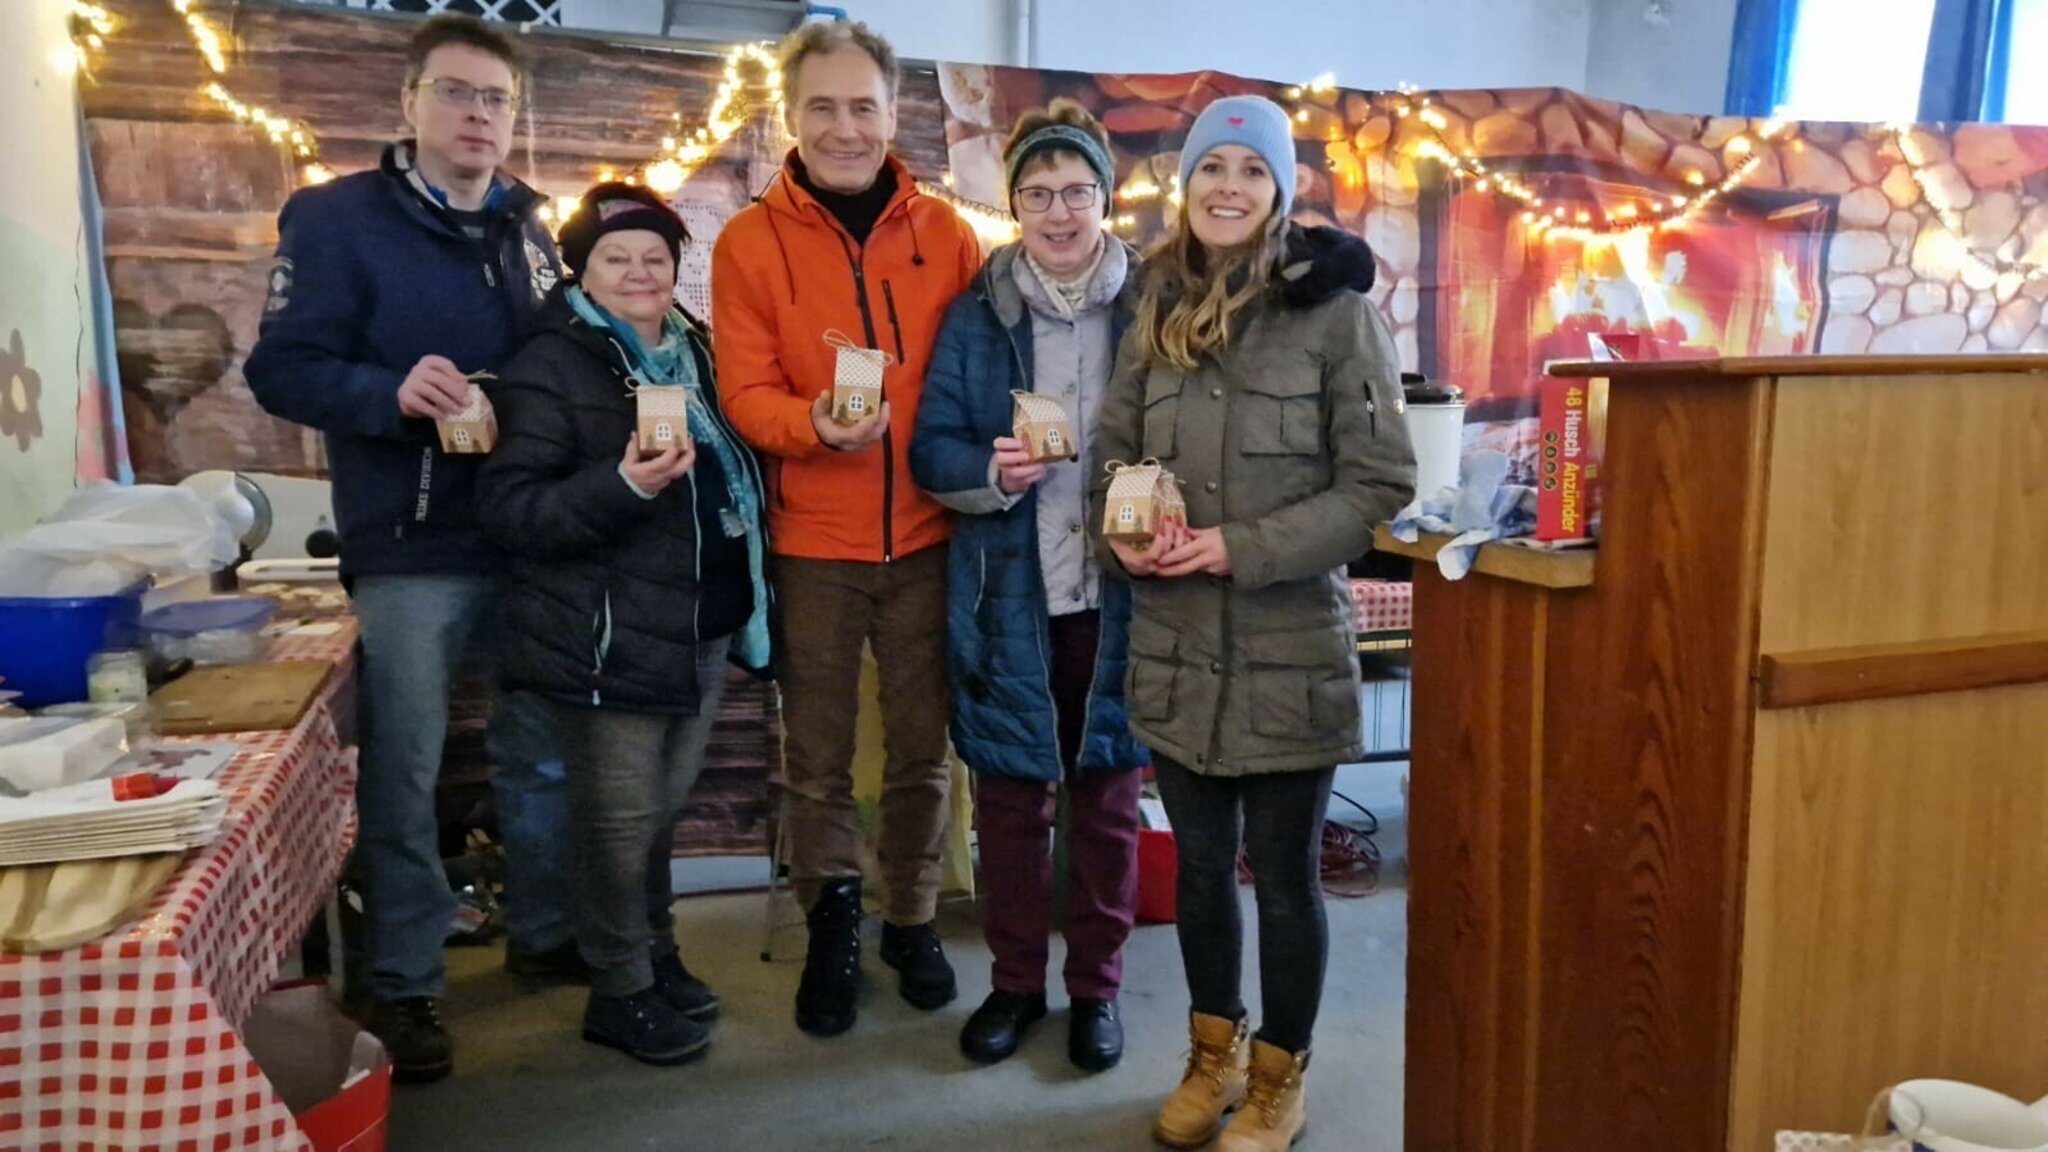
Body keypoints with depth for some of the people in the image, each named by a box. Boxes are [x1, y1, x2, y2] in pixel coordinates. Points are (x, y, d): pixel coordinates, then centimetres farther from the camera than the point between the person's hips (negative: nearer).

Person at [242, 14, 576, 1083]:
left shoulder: (531, 228, 11)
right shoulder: (337, 216, -6)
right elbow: (281, 368, -10)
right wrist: (391, 393, -27)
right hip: (410, 548, -5)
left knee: (542, 747, 14)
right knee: (403, 770, 3)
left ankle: (546, 932, 32)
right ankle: (402, 984, 18)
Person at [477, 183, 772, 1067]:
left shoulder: (693, 352, 12)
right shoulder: (549, 367, -10)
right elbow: (508, 507, -18)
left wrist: (746, 603, 15)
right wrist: (622, 485, -30)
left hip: (702, 624, 7)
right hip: (608, 634, -7)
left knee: (664, 804, 18)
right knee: (620, 815, 1)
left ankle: (656, 955, 34)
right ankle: (621, 992, 17)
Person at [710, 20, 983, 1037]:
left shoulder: (944, 233, 2)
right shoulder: (750, 242, -3)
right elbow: (745, 393, -6)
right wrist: (816, 425, -25)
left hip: (924, 538, 2)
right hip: (812, 543, -1)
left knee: (922, 747, 12)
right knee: (816, 756, 9)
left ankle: (912, 918, 32)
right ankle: (831, 923, 30)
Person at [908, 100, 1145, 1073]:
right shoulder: (977, 314, 2)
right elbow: (932, 451, 1)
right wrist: (994, 473, -19)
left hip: (1115, 592, -1)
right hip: (1009, 593, 1)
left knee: (1105, 795, 11)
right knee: (1008, 794, 11)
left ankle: (1097, 985, 29)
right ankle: (1015, 981, 30)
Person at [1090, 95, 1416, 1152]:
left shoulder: (1335, 310, -8)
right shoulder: (1160, 308, 8)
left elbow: (1379, 481, -10)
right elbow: (1114, 450, 13)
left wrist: (1245, 548, -18)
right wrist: (1120, 533, -7)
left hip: (1290, 649, -4)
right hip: (1175, 642, 5)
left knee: (1284, 871, 9)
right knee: (1199, 862, 17)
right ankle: (1214, 1054, 38)